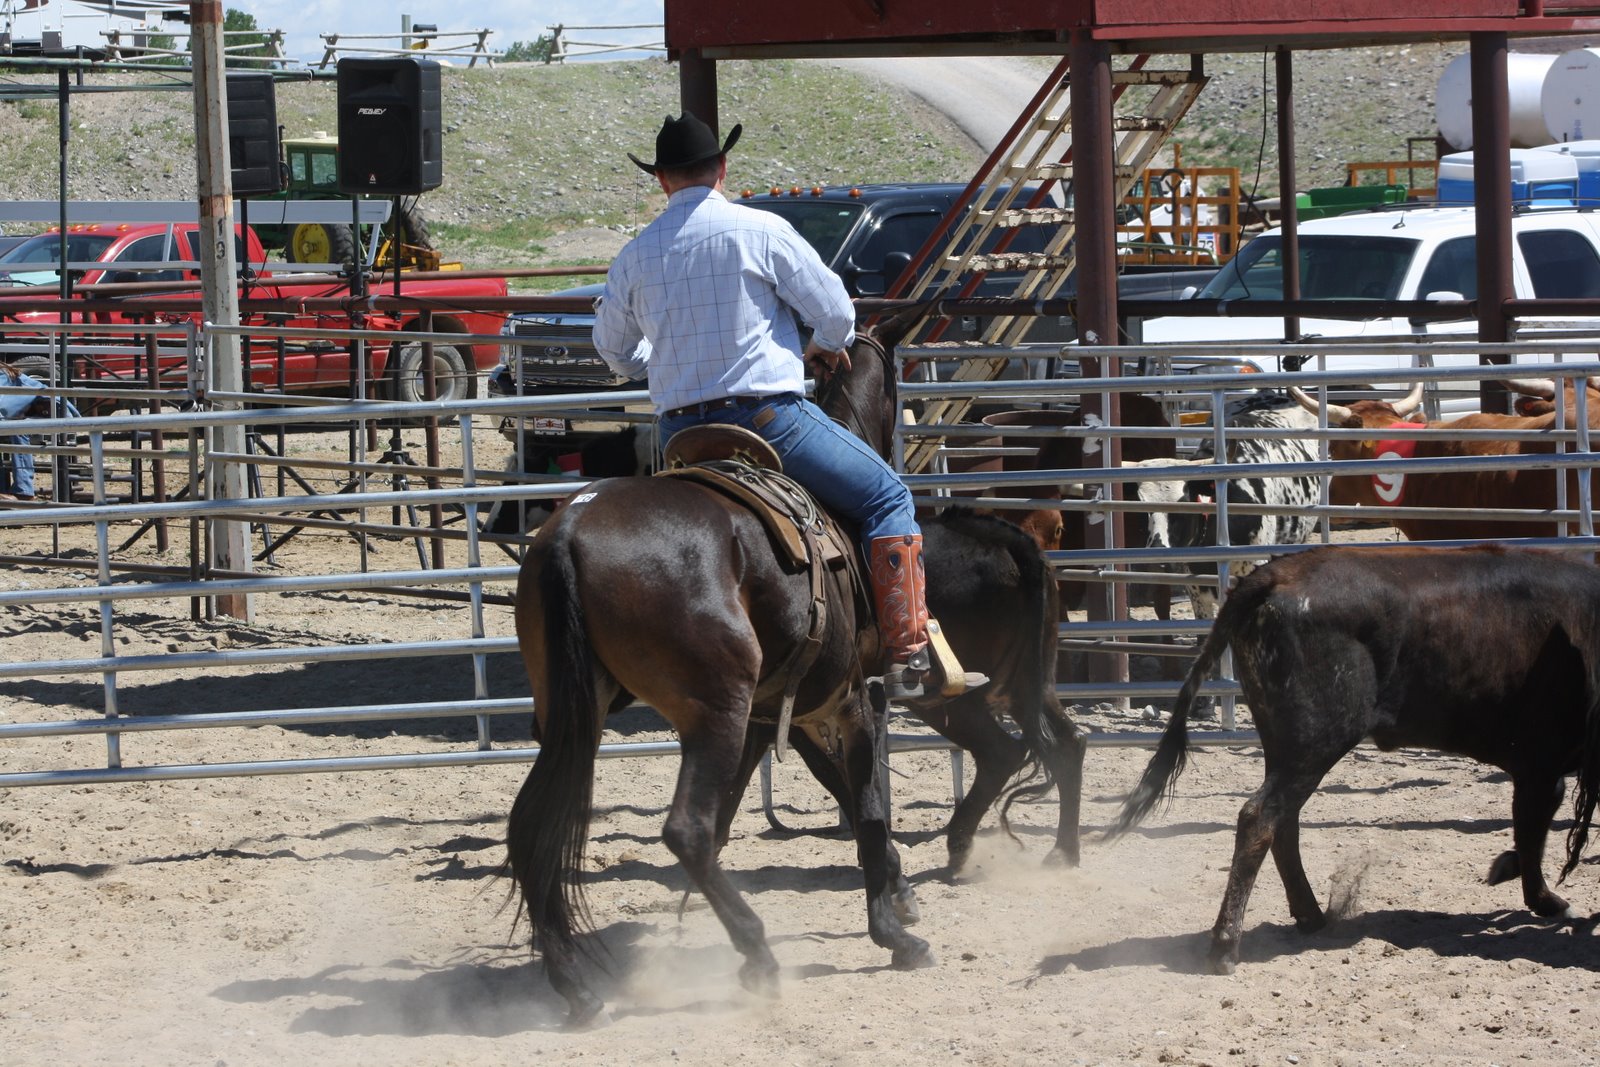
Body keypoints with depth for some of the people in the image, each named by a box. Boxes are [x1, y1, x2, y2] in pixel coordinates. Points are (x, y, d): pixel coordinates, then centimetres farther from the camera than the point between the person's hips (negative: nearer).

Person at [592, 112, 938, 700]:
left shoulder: (634, 256, 7)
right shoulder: (761, 230, -6)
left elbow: (614, 349, 20)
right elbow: (835, 311, -1)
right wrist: (828, 345, 22)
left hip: (681, 433, 5)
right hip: (767, 415, -5)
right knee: (888, 500, 6)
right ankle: (907, 656, -5)